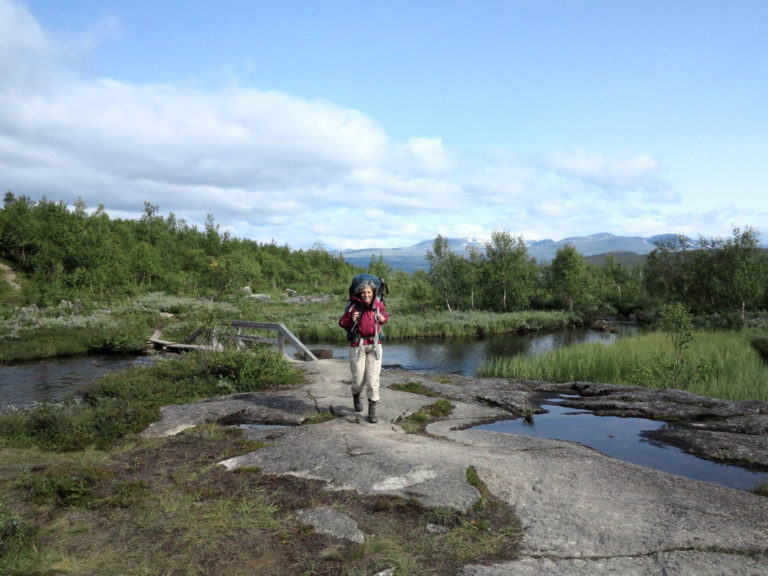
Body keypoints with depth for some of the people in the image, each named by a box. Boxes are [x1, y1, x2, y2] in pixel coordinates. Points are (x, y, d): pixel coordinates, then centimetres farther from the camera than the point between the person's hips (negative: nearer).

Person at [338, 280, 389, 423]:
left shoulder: (378, 305, -1)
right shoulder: (353, 306, -10)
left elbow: (386, 315, 19)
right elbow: (341, 322, -1)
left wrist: (383, 319, -4)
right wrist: (351, 320, -21)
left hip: (374, 345, 2)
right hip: (357, 345, -1)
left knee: (373, 378, -5)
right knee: (358, 378, 7)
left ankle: (372, 411, 5)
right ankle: (356, 396, 42)